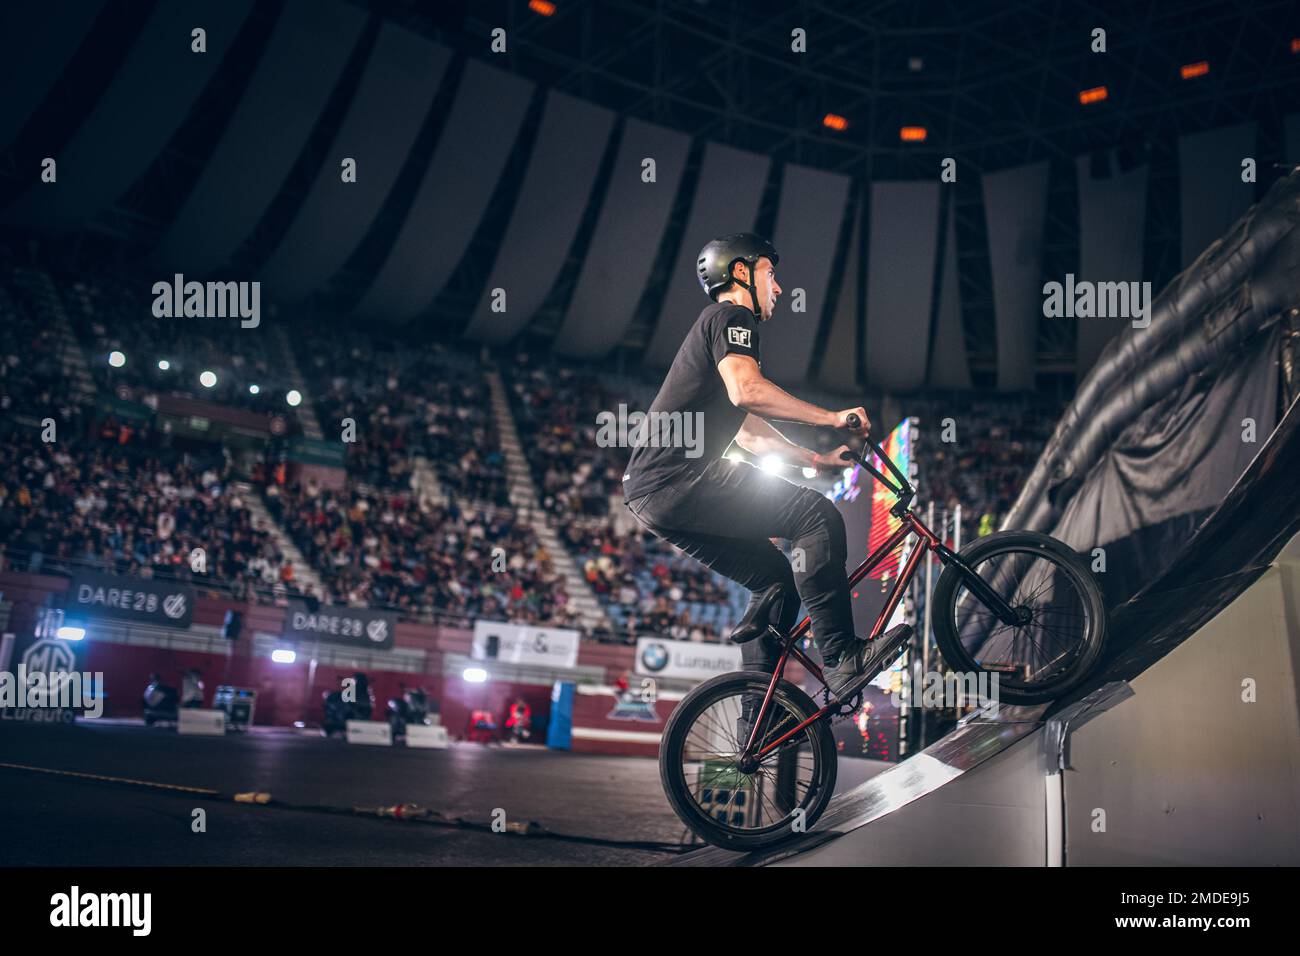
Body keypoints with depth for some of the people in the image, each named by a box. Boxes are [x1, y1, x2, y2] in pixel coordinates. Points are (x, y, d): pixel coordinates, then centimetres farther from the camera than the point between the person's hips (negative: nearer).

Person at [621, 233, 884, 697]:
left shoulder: (719, 325, 30)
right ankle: (842, 658, -13)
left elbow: (749, 433, 32)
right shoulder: (732, 316, -2)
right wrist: (832, 417, -16)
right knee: (818, 516, -14)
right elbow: (746, 390, -22)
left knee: (776, 578, 13)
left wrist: (816, 459, 28)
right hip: (677, 480, -10)